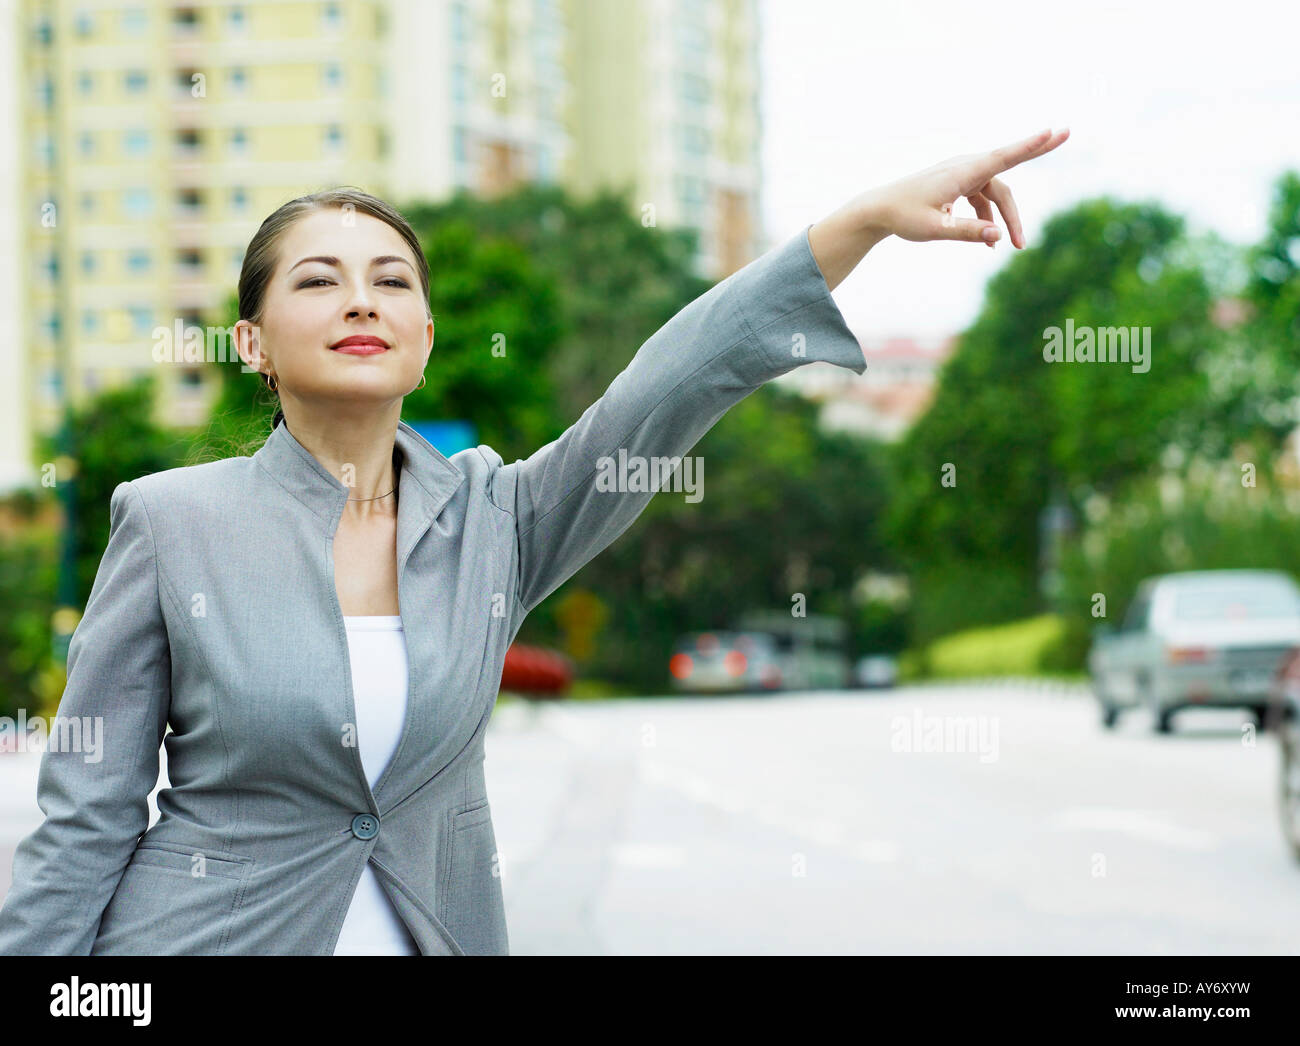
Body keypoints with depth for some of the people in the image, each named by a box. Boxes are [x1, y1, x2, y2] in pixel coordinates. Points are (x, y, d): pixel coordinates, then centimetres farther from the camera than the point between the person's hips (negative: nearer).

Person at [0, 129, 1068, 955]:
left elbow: (671, 391, -11)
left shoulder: (493, 518, 1)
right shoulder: (172, 521, -6)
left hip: (440, 925, 3)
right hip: (207, 932, -3)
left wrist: (869, 217, -20)